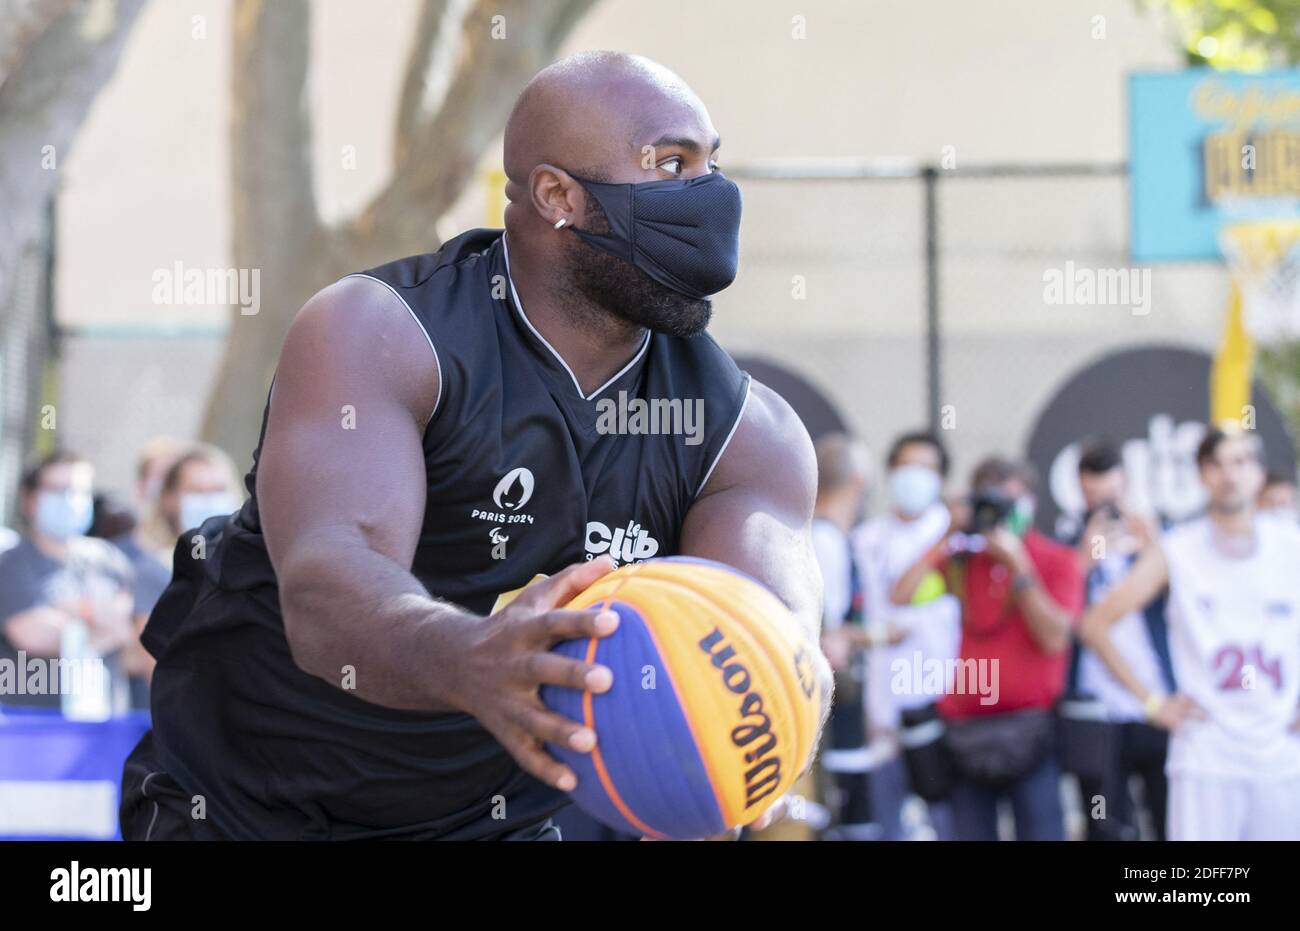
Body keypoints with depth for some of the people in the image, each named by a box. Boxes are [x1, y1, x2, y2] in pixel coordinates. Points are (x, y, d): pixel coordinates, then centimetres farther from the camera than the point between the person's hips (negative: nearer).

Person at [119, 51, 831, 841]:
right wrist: (468, 662, -60)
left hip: (490, 815, 4)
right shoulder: (378, 335, -21)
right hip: (242, 808, -4)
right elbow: (322, 591, -38)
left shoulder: (746, 432, -7)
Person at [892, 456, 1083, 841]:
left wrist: (1018, 565, -11)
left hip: (1030, 736, -3)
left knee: (1040, 832, -9)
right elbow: (901, 596, -2)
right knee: (971, 832, 1)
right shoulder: (964, 558, 12)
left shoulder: (1057, 561, 4)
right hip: (968, 733, 3)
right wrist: (948, 539, -1)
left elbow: (1053, 637, -10)